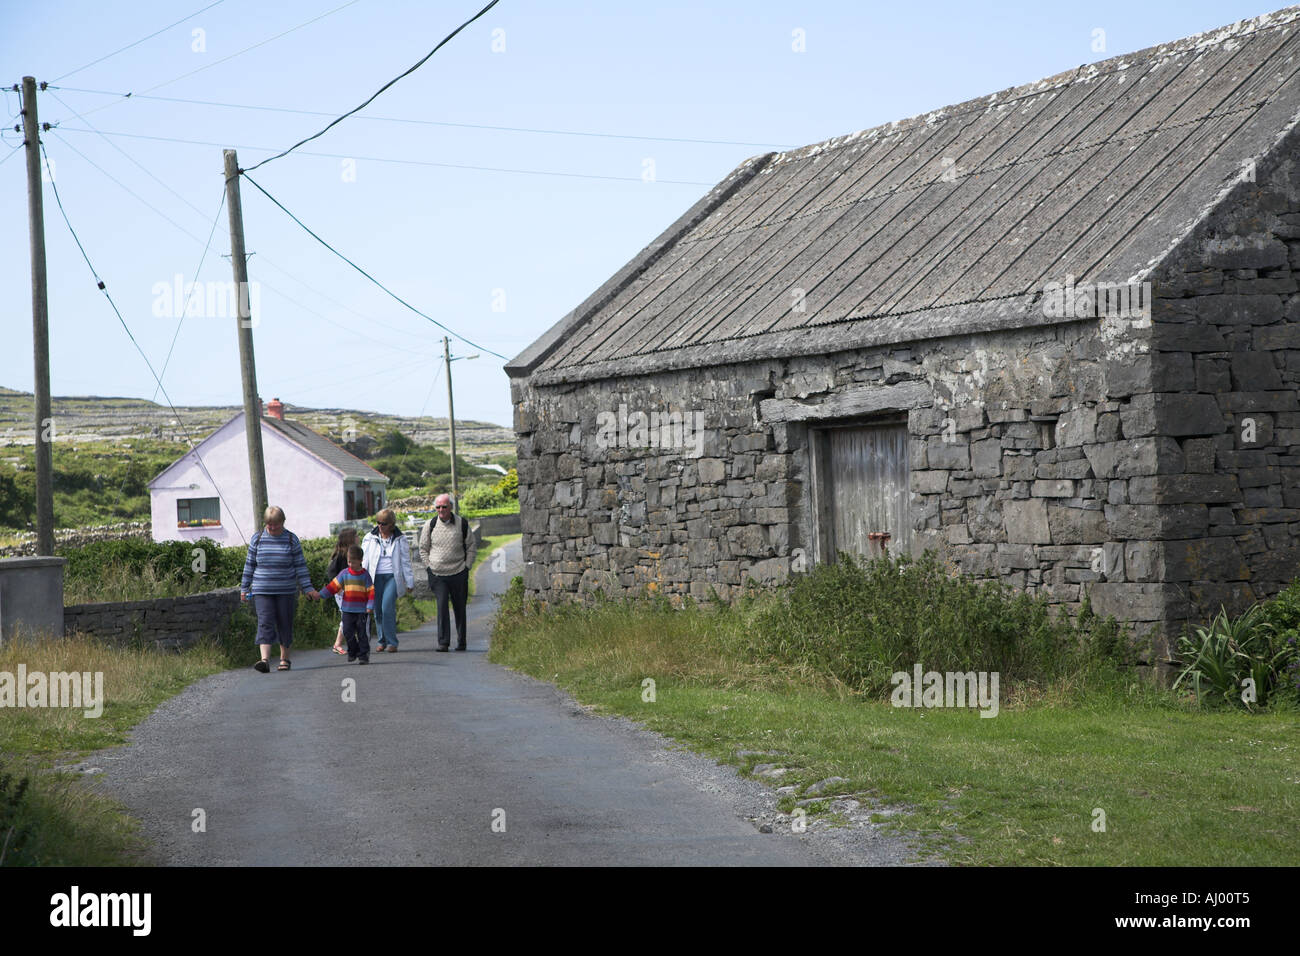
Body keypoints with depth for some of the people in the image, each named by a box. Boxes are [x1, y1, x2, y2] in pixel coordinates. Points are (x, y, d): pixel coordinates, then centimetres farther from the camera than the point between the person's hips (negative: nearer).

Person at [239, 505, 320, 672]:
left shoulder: (292, 539, 2)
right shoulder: (257, 539, 4)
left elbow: (300, 566, 3)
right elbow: (249, 564, 10)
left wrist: (308, 588, -2)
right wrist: (244, 588, 9)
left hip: (286, 591, 0)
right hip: (262, 591, 0)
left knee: (285, 625, 5)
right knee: (265, 623, -12)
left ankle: (284, 659, 18)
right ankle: (265, 660, -22)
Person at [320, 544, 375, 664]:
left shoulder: (365, 574, -1)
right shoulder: (344, 573, 5)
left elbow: (371, 591, -1)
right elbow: (333, 586, 8)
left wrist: (370, 606, -9)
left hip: (361, 610, -2)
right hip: (347, 609, 2)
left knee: (362, 633, -2)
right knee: (348, 631, 2)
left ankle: (364, 655, 2)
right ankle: (352, 652, 19)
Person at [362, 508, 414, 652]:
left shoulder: (399, 539, 5)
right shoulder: (370, 539, 7)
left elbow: (406, 562, 9)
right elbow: (364, 561, 10)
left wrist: (410, 582, 9)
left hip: (393, 577, -3)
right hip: (376, 577, 3)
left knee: (387, 608, -18)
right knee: (378, 611, 3)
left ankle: (392, 642, -13)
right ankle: (383, 641, 20)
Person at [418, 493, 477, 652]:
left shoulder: (462, 524, 0)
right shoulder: (430, 525, 2)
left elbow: (472, 546, 9)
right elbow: (423, 549, 12)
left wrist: (467, 566, 2)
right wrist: (429, 567, 3)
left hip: (459, 573, 0)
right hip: (437, 575, 0)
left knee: (459, 609, 8)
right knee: (442, 607, -12)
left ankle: (461, 642, 20)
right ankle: (443, 642, -12)